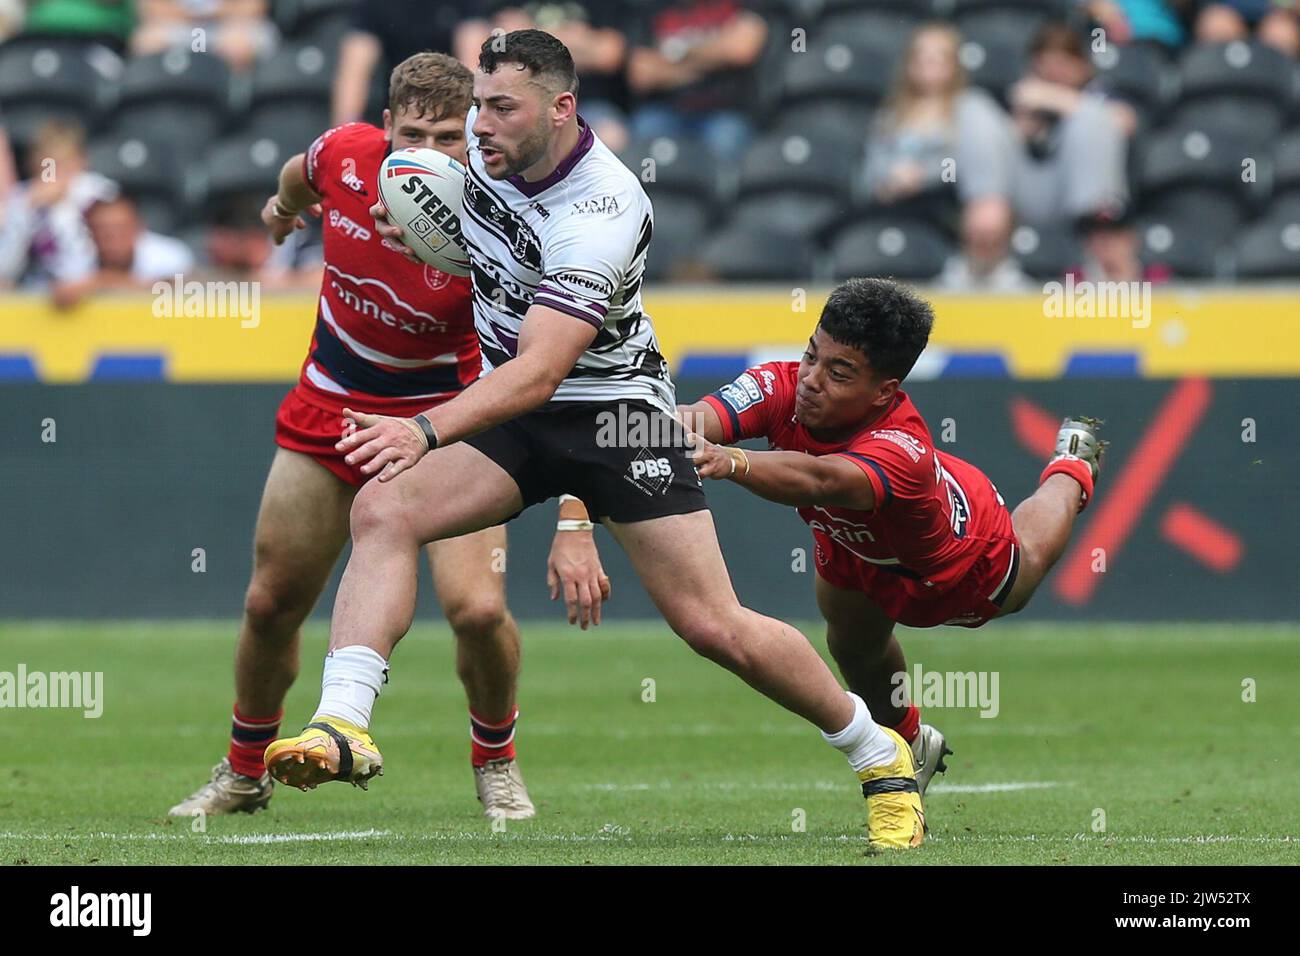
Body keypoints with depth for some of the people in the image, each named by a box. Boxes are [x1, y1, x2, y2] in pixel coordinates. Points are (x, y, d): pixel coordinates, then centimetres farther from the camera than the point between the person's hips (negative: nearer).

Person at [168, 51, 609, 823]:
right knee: (271, 606, 9)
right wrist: (285, 204, 35)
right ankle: (244, 773, 34)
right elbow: (300, 177, 11)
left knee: (478, 609, -19)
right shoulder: (347, 155, -18)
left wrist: (574, 527, -37)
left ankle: (496, 761, 11)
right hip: (330, 411, 4)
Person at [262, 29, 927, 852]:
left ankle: (882, 759, 13)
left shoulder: (604, 212, -29)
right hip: (511, 405, 6)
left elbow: (539, 373, -38)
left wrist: (425, 431, -50)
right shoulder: (481, 136, -8)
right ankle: (343, 729, -30)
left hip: (616, 410, -6)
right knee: (383, 509, -22)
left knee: (714, 627, -8)